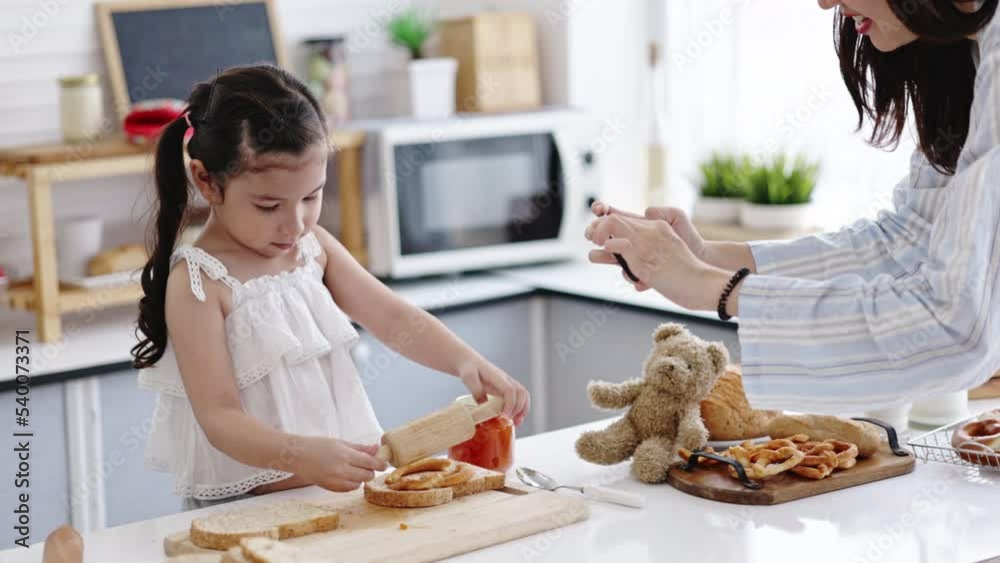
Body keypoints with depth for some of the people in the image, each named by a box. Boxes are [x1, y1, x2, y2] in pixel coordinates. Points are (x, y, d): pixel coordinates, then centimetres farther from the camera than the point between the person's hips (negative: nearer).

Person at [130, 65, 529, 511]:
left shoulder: (313, 247, 8)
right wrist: (301, 455, -35)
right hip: (244, 504, -5)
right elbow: (219, 417, -17)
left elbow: (393, 319, 9)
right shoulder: (198, 282, -11)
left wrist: (466, 361, -11)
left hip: (344, 485, 6)